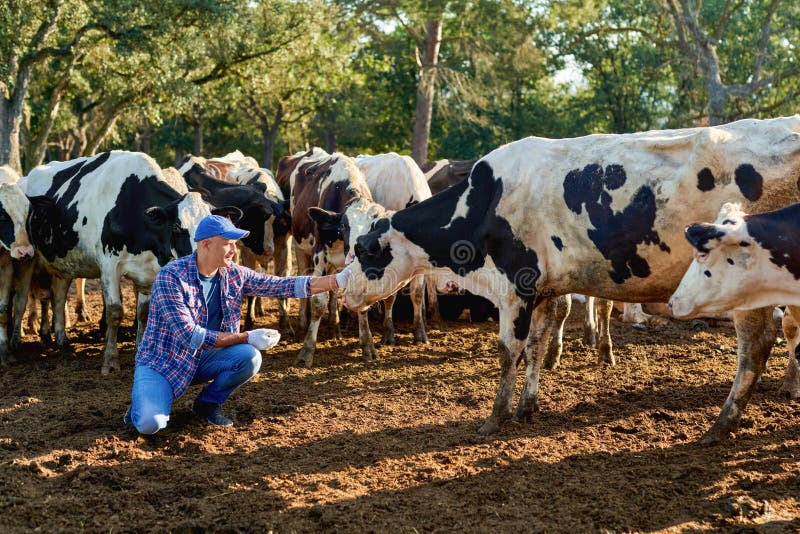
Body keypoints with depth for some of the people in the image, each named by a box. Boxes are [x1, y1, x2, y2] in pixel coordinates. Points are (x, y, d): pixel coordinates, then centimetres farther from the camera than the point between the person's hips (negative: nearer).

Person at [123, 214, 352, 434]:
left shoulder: (234, 275, -4)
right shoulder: (170, 277, -22)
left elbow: (283, 285, -3)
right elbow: (190, 335, -27)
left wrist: (338, 280, -11)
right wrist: (246, 337, -26)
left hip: (201, 360, 5)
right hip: (161, 361, -5)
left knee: (249, 357, -22)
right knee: (150, 424, -29)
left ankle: (208, 403, 5)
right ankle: (144, 403, 10)